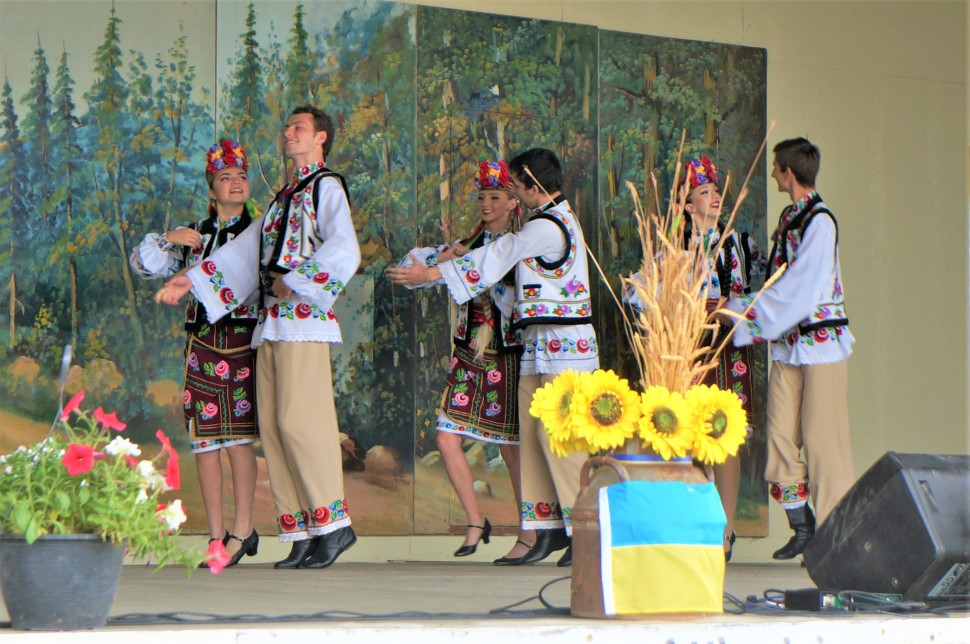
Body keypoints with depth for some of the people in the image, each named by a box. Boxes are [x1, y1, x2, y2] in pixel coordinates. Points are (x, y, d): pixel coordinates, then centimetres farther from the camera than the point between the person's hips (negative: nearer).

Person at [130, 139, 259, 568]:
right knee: (204, 438, 0)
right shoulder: (195, 234, 16)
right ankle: (216, 535, 4)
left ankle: (242, 529, -4)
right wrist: (169, 240, -8)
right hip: (202, 338, 3)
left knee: (239, 436, -9)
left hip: (244, 338, -3)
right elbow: (144, 263, 13)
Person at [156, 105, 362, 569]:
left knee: (299, 420, -14)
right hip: (271, 322, 8)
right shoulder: (283, 198, 24)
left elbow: (343, 252, -15)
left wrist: (295, 281, -15)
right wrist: (191, 280, 18)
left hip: (304, 320, -8)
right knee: (273, 426, 2)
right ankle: (300, 533, 2)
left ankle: (333, 522, -8)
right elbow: (245, 251, 25)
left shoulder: (327, 188, -1)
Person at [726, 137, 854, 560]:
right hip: (787, 343, 8)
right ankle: (802, 529, 10)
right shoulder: (788, 220, 14)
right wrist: (737, 308, 6)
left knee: (821, 441, -5)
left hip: (821, 340, -8)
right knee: (781, 436, 3)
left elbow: (800, 291, -19)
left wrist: (741, 312, -15)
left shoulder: (820, 222, -13)